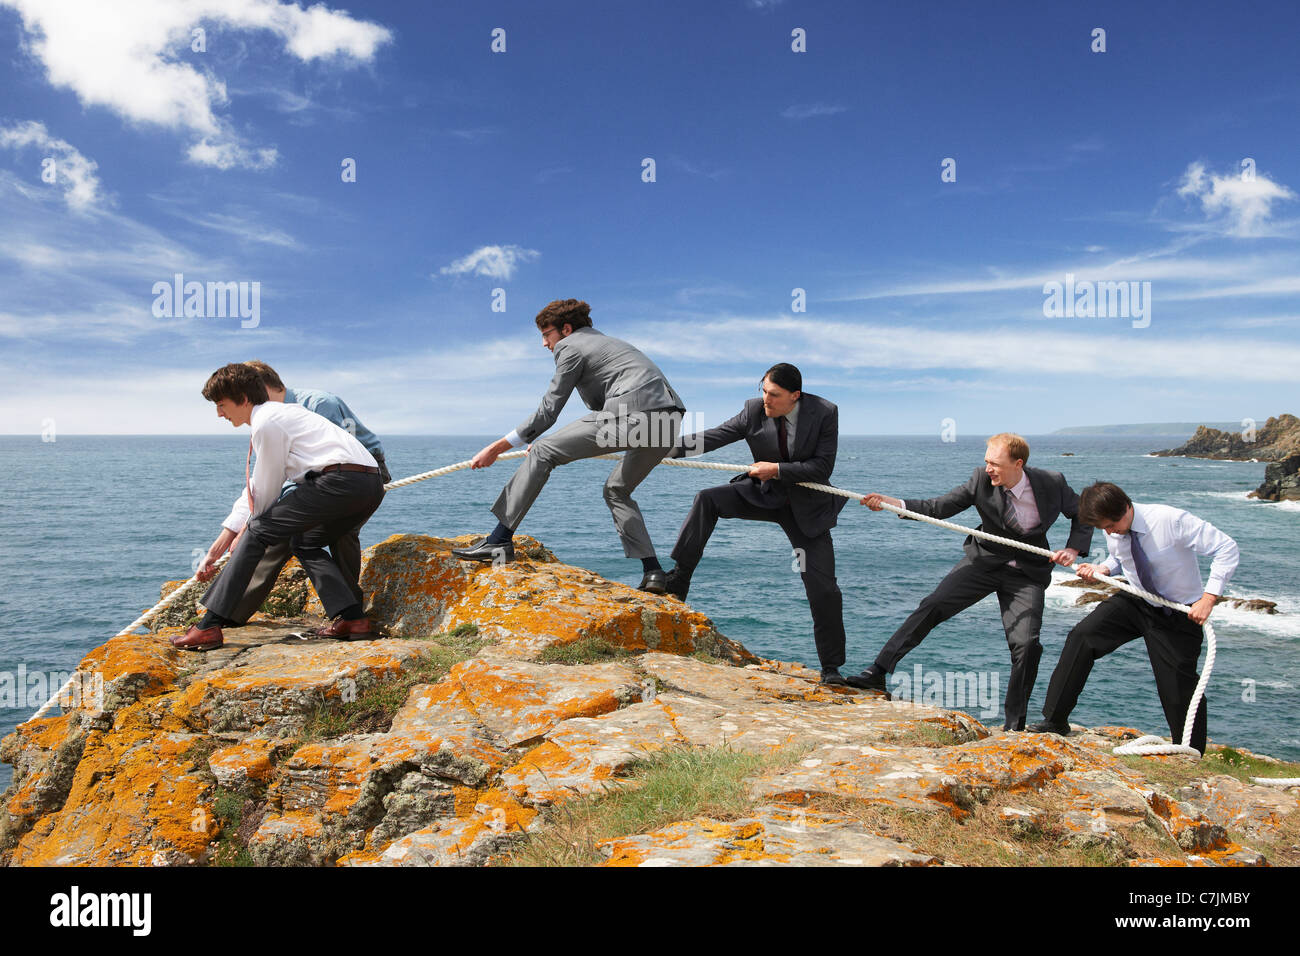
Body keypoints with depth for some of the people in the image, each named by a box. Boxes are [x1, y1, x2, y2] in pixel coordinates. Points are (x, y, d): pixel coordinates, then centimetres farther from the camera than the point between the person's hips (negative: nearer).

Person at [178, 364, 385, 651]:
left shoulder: (266, 422, -1)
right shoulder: (280, 413, 31)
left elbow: (267, 488, 4)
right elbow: (255, 487, 35)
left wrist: (251, 528, 24)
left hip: (338, 480, -10)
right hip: (372, 486, 10)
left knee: (258, 532, -2)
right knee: (304, 542, 25)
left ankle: (209, 626, -2)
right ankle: (353, 618, 10)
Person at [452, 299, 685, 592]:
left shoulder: (570, 347, 10)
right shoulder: (608, 342, 36)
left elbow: (548, 412, 6)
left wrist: (496, 448, 11)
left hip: (633, 414, -9)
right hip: (671, 421, 9)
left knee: (542, 453, 2)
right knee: (617, 490, 25)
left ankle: (500, 539, 0)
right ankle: (652, 571, 13)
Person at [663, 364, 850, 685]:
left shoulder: (825, 413, -17)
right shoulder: (754, 410, -10)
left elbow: (823, 467, -18)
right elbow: (714, 437, -10)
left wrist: (777, 469, -24)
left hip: (807, 507, -2)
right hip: (763, 494, 2)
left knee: (823, 589, -5)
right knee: (707, 500, -23)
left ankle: (831, 667, 11)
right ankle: (677, 581, -16)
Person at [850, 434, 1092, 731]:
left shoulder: (1053, 483, -13)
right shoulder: (981, 479, -13)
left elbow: (1082, 514, 5)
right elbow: (938, 508, -13)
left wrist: (1073, 549, -11)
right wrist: (892, 503, -26)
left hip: (1028, 572, -1)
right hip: (985, 560, 1)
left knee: (1026, 644, -13)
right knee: (932, 606, -16)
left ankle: (1014, 725, 5)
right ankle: (878, 672, -13)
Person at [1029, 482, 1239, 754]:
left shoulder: (1171, 520, -27)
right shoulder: (1113, 530, -10)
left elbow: (1227, 549, -22)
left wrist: (1208, 599, -28)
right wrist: (1101, 569, -11)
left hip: (1179, 613, -4)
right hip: (1135, 601, 4)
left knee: (1179, 689, -2)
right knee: (1082, 635, -13)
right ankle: (1055, 720, -5)